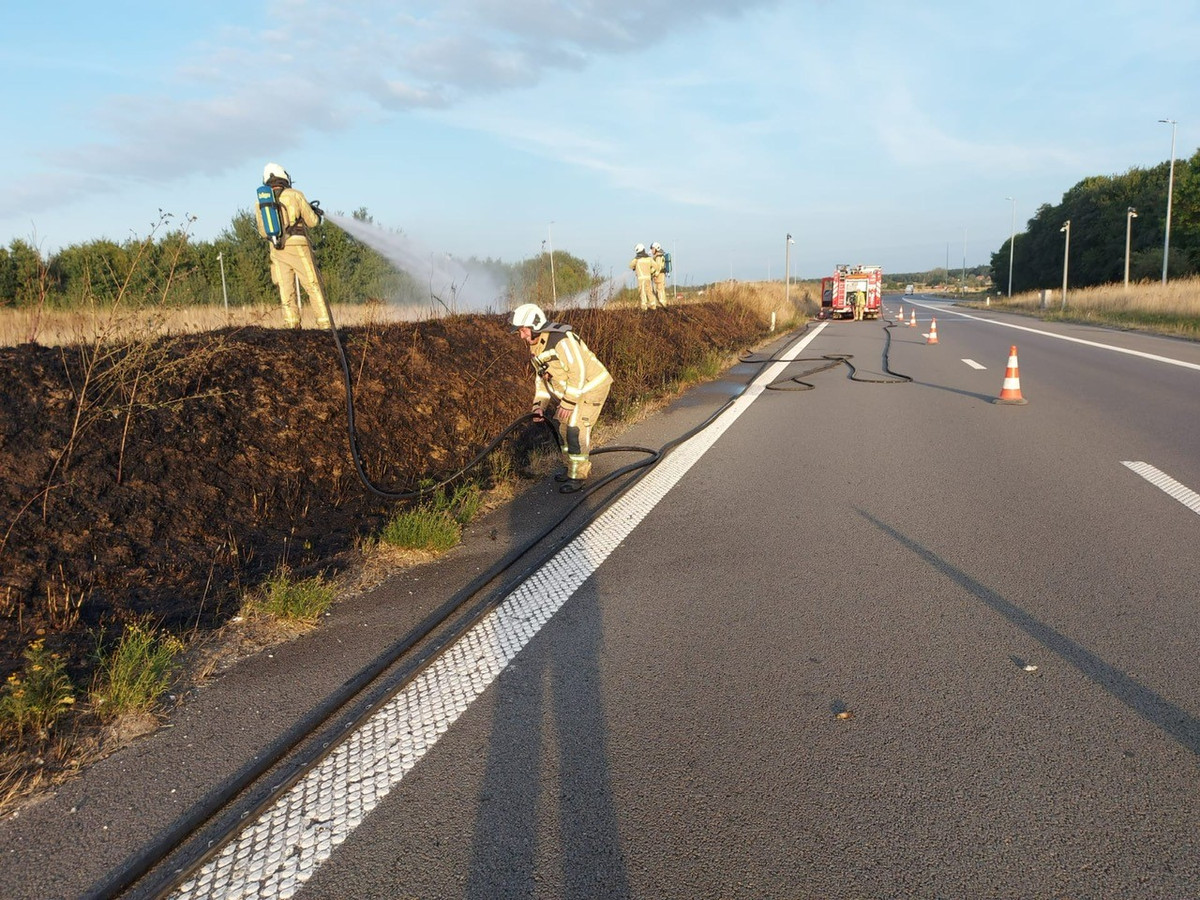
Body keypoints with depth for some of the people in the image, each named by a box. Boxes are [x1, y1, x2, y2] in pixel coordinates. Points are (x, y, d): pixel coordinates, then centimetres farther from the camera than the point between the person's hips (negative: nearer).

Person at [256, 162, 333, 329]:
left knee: (286, 290, 5)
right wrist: (316, 213, 26)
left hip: (277, 250, 3)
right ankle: (326, 324, -4)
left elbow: (263, 232, 15)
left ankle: (292, 325, 0)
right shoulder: (295, 195, -2)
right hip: (298, 247, -3)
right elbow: (312, 222, 4)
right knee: (314, 287, -1)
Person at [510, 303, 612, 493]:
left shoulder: (561, 340, -28)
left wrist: (568, 403, -26)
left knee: (575, 429, -13)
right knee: (561, 426, 13)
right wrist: (539, 405, 1)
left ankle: (578, 476, -1)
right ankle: (573, 468, 28)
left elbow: (578, 372, -29)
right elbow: (541, 378, 11)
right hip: (570, 389, 10)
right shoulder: (535, 348, 3)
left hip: (591, 386, -10)